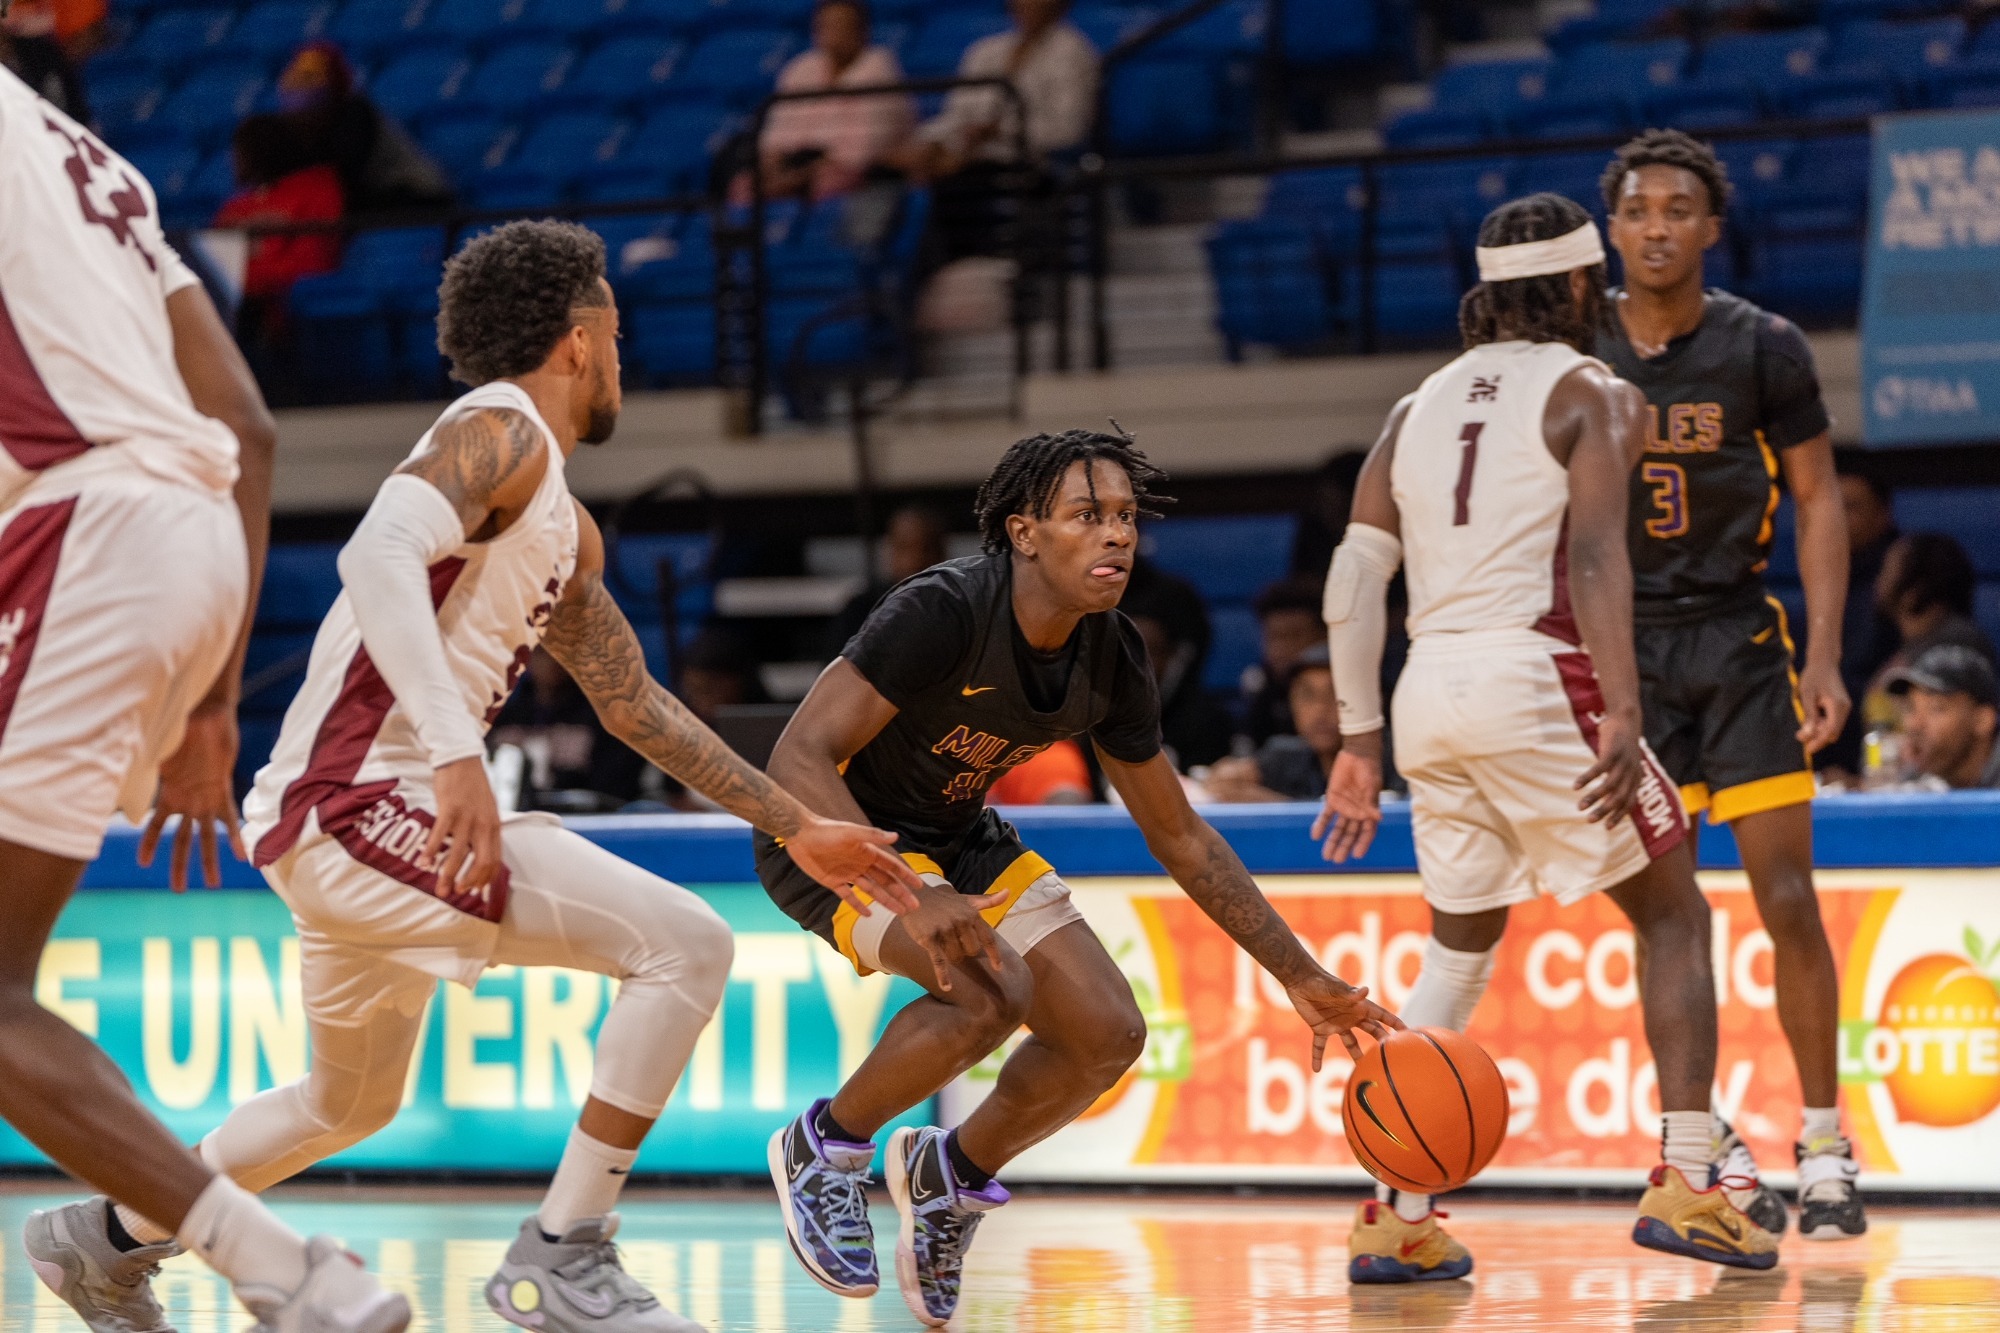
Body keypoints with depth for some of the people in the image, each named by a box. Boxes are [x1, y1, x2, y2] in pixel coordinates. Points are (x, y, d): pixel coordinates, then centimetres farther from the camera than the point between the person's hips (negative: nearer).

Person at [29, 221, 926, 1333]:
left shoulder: (565, 530, 20)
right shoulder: (502, 435, -11)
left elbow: (635, 706, 26)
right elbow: (380, 552, -29)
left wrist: (800, 829, 24)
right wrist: (456, 750, -40)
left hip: (336, 827, 11)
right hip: (358, 808, -11)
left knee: (352, 1103, 31)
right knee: (686, 943, -16)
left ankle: (110, 1234, 44)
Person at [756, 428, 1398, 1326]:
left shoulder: (1109, 662, -11)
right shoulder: (941, 613, -31)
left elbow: (1180, 837, 3)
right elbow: (797, 761, -35)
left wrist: (1302, 978, 0)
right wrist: (910, 896, -47)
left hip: (957, 838, 7)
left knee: (1107, 1034, -7)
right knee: (991, 989, -31)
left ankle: (948, 1176, 19)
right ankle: (822, 1148, -5)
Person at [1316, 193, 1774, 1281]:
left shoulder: (1421, 406, 18)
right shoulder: (1591, 394, 2)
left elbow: (1356, 574, 11)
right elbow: (1598, 556, -13)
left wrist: (1359, 740, 13)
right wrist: (1622, 716, -20)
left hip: (1428, 690, 6)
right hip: (1535, 674, -6)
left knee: (1460, 950, 18)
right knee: (1673, 915, 9)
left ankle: (1396, 1219, 8)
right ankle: (1683, 1185, 0)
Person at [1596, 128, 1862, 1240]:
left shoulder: (1765, 349, -4)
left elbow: (1821, 502, -1)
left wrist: (1824, 657, -10)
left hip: (1743, 643, -1)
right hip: (1623, 649, 1)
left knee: (1789, 903, -5)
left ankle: (1825, 1148, 4)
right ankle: (1713, 1152, 5)